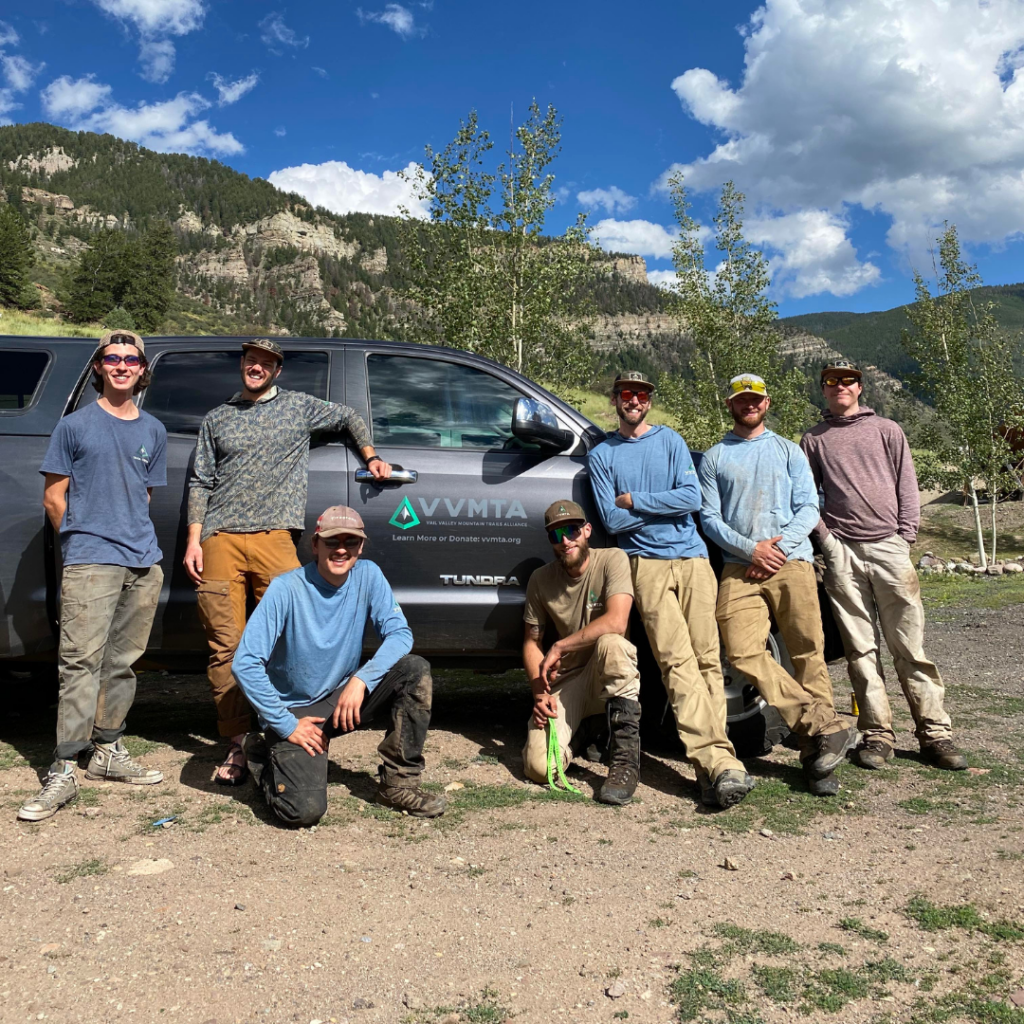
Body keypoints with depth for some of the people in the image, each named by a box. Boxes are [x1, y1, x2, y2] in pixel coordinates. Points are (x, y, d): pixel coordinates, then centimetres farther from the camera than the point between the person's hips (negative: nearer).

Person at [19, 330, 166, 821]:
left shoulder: (153, 431, 15)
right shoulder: (75, 425, 3)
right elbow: (54, 497, 5)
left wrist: (134, 537, 13)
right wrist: (80, 540, 8)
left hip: (144, 562, 4)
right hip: (90, 561, -4)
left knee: (122, 663, 9)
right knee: (81, 662, -11)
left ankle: (108, 751, 21)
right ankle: (64, 770, -8)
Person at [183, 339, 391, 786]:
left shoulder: (299, 406, 15)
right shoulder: (217, 418, 19)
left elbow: (350, 417, 29)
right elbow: (201, 482, 16)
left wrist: (371, 457, 18)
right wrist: (193, 539, 7)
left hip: (274, 537, -1)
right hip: (220, 539, 2)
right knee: (225, 646, -2)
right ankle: (237, 744, 4)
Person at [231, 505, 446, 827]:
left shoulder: (368, 576, -6)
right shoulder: (286, 589, -19)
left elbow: (399, 633, -12)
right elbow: (245, 664, -21)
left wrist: (361, 679, -28)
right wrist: (286, 725, -20)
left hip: (343, 698, 5)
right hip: (295, 710, -4)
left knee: (415, 671, -19)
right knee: (305, 810, -23)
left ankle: (398, 783, -7)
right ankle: (261, 754, 10)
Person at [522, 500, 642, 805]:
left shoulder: (611, 560, -11)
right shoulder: (540, 580, 2)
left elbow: (616, 622, -26)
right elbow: (532, 641, 8)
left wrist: (559, 647, -19)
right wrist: (539, 692, -9)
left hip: (612, 677, -2)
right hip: (566, 681, 3)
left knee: (610, 643, -39)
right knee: (540, 766, -21)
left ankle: (625, 760, -28)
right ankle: (577, 730, 15)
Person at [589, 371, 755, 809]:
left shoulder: (670, 440, 15)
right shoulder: (601, 456, 14)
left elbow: (691, 498, -1)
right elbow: (612, 521, 2)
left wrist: (634, 501, -2)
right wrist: (663, 503, 0)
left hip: (693, 558, 2)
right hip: (646, 564, -1)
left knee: (707, 660, -6)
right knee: (678, 663, -15)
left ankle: (711, 765, -5)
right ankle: (719, 762, -21)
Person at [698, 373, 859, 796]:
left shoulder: (788, 451, 19)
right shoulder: (713, 458, 17)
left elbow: (808, 508, 9)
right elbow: (709, 518, 8)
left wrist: (780, 544, -8)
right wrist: (750, 549, -7)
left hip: (792, 563, 0)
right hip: (740, 568, 0)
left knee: (808, 654, -5)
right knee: (743, 651, -19)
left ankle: (816, 759, 0)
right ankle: (825, 728, -15)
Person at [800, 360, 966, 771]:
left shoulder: (887, 431, 13)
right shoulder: (814, 440, 14)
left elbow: (907, 487, 9)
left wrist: (905, 536, -2)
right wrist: (824, 537, -1)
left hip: (889, 547, 0)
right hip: (842, 552, 1)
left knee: (910, 646, -1)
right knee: (861, 648, 1)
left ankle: (935, 733, 5)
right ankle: (877, 734, 7)